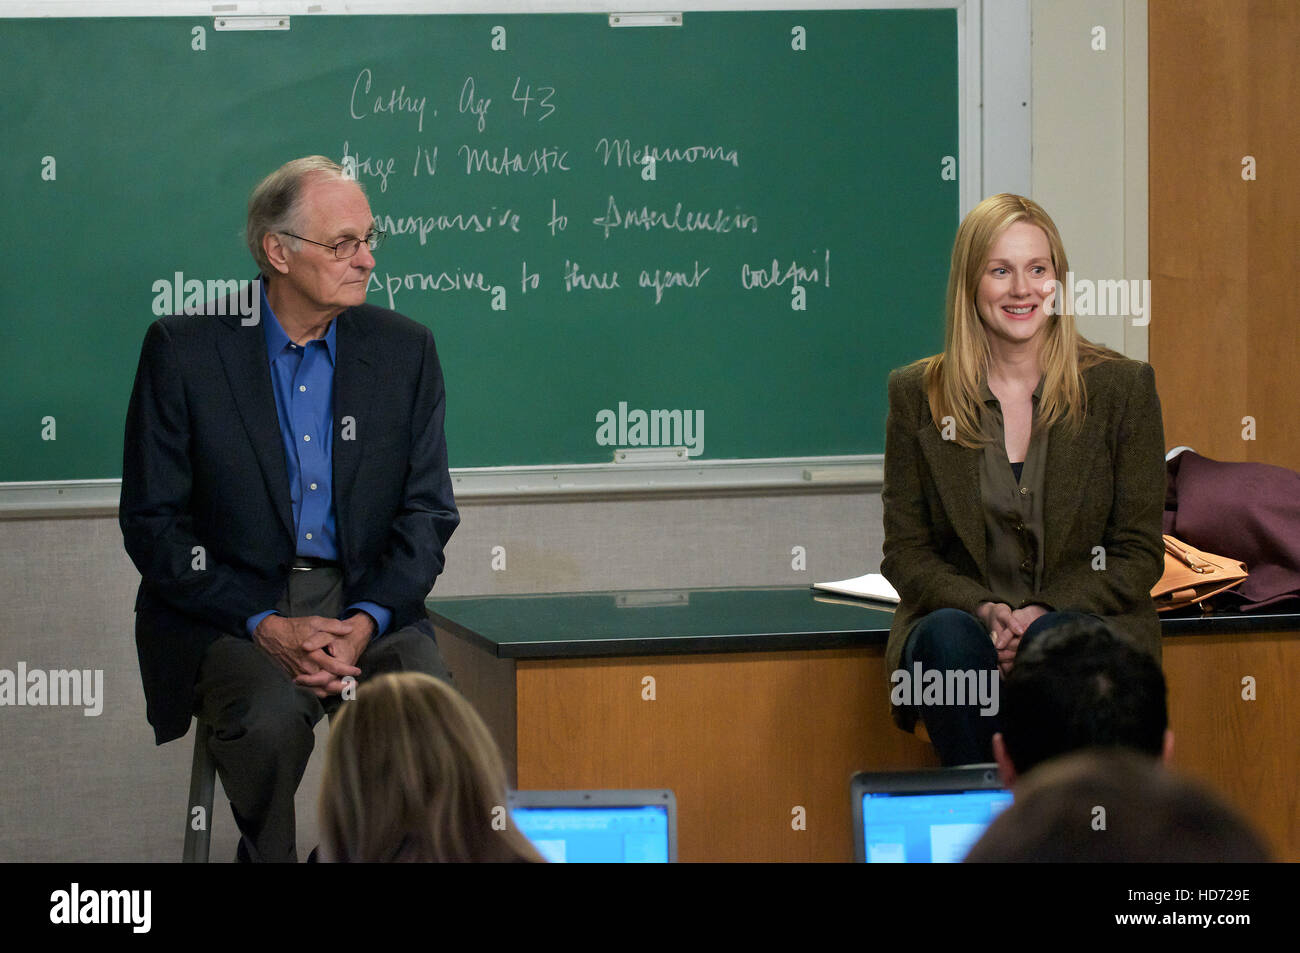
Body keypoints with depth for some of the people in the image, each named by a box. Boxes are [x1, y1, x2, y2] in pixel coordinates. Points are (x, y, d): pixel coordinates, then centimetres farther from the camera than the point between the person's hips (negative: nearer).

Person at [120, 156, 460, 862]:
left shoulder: (404, 349, 7)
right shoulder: (183, 348, -2)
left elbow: (427, 511, 6)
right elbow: (153, 522, -4)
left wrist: (364, 622, -12)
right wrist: (266, 626, -15)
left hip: (367, 605, 3)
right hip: (229, 610, -2)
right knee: (270, 717, -33)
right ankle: (266, 855, -7)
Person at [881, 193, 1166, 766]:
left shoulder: (1123, 387, 5)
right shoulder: (916, 394, 8)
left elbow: (1139, 553, 4)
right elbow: (906, 552, 6)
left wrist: (1043, 613, -13)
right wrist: (981, 609, -14)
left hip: (1086, 618, -1)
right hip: (957, 616, 1)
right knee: (950, 635, -34)